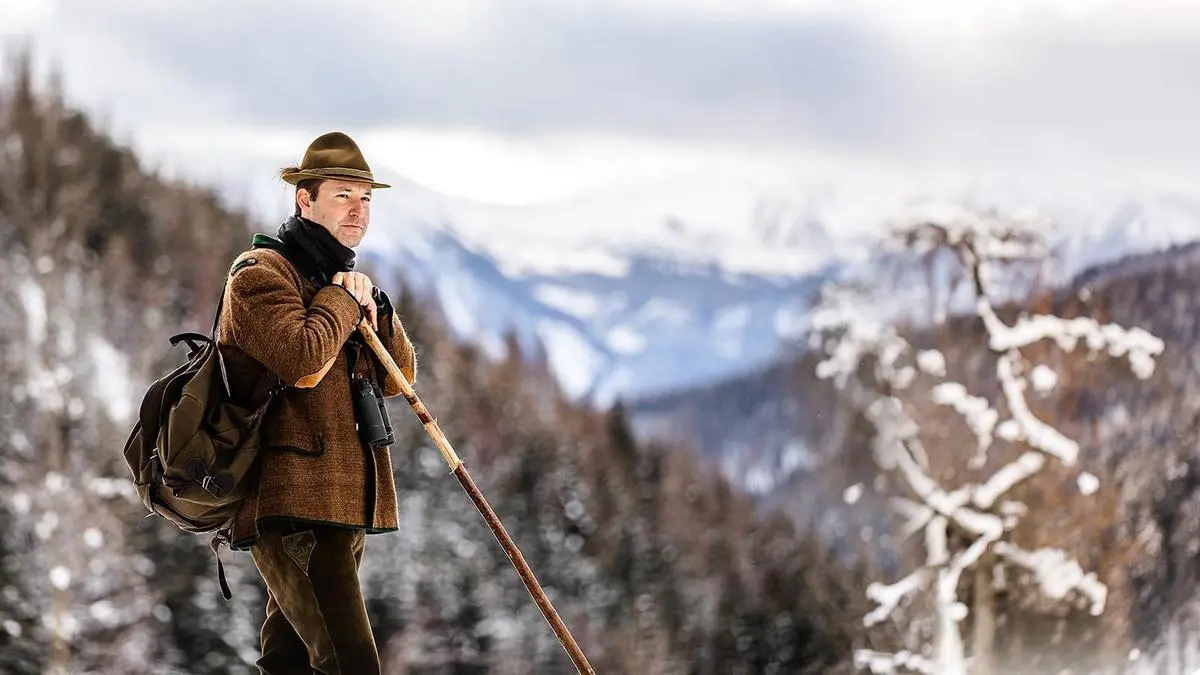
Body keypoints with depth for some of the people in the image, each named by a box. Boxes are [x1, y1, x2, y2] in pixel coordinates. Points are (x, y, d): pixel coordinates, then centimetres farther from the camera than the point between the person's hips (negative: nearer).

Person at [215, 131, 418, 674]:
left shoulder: (338, 278, 23)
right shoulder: (260, 273, -6)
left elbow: (398, 378, 18)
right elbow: (303, 359, -23)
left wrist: (374, 308, 2)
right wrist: (343, 298, -7)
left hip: (341, 504, 9)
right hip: (290, 506, -9)